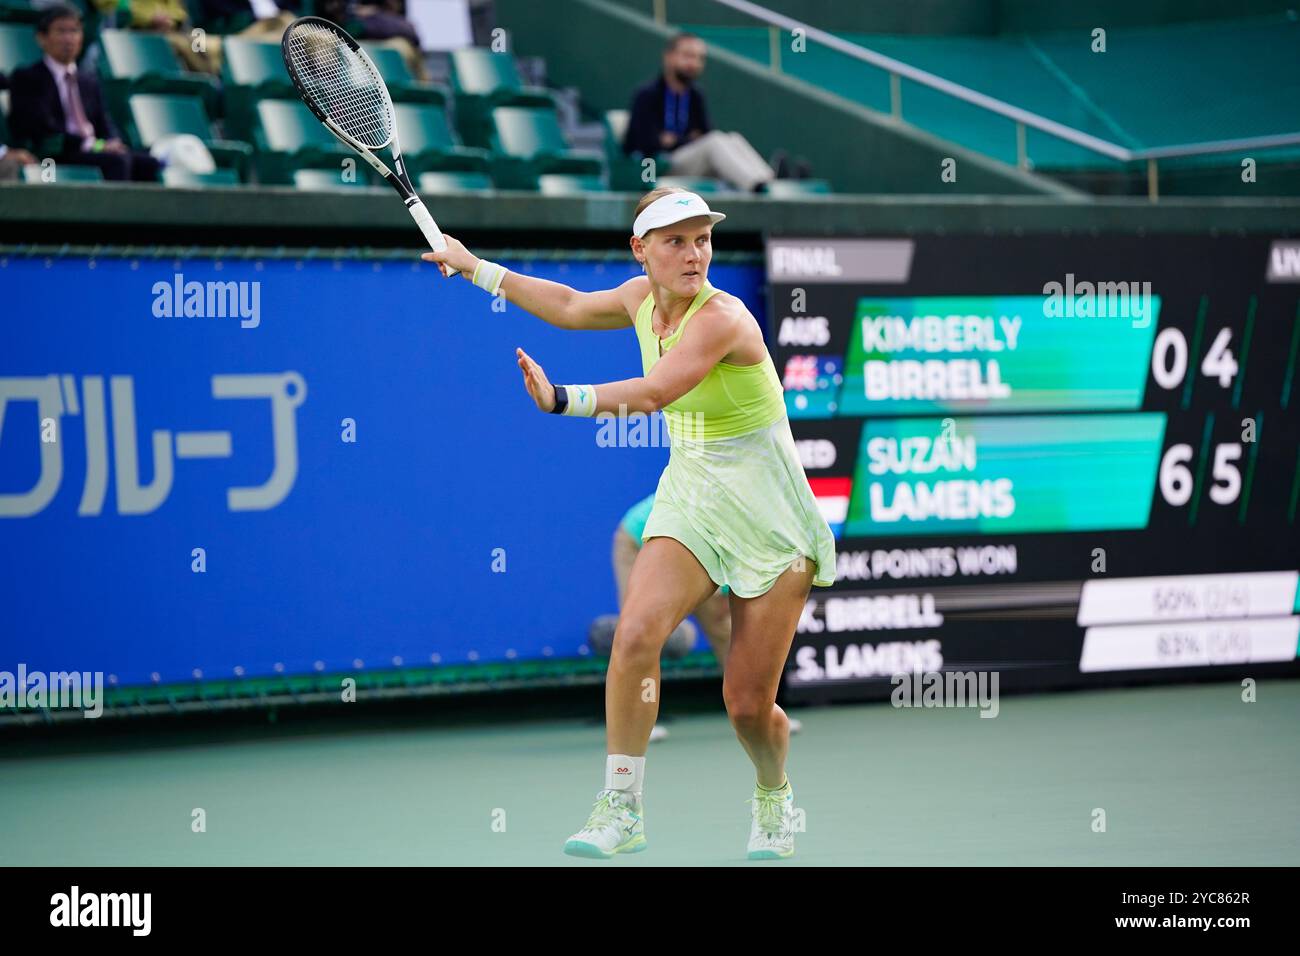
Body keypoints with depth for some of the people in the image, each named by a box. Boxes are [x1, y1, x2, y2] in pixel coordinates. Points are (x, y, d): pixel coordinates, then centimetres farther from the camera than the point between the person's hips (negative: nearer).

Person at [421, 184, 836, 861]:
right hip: (690, 500, 6)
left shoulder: (722, 317, -21)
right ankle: (621, 809, -13)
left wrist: (562, 400, -48)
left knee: (748, 704, -4)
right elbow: (569, 306, 23)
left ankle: (773, 794, 30)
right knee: (637, 631, -22)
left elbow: (655, 392, -36)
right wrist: (474, 266, 26)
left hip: (769, 514, -6)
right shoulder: (642, 299, 2)